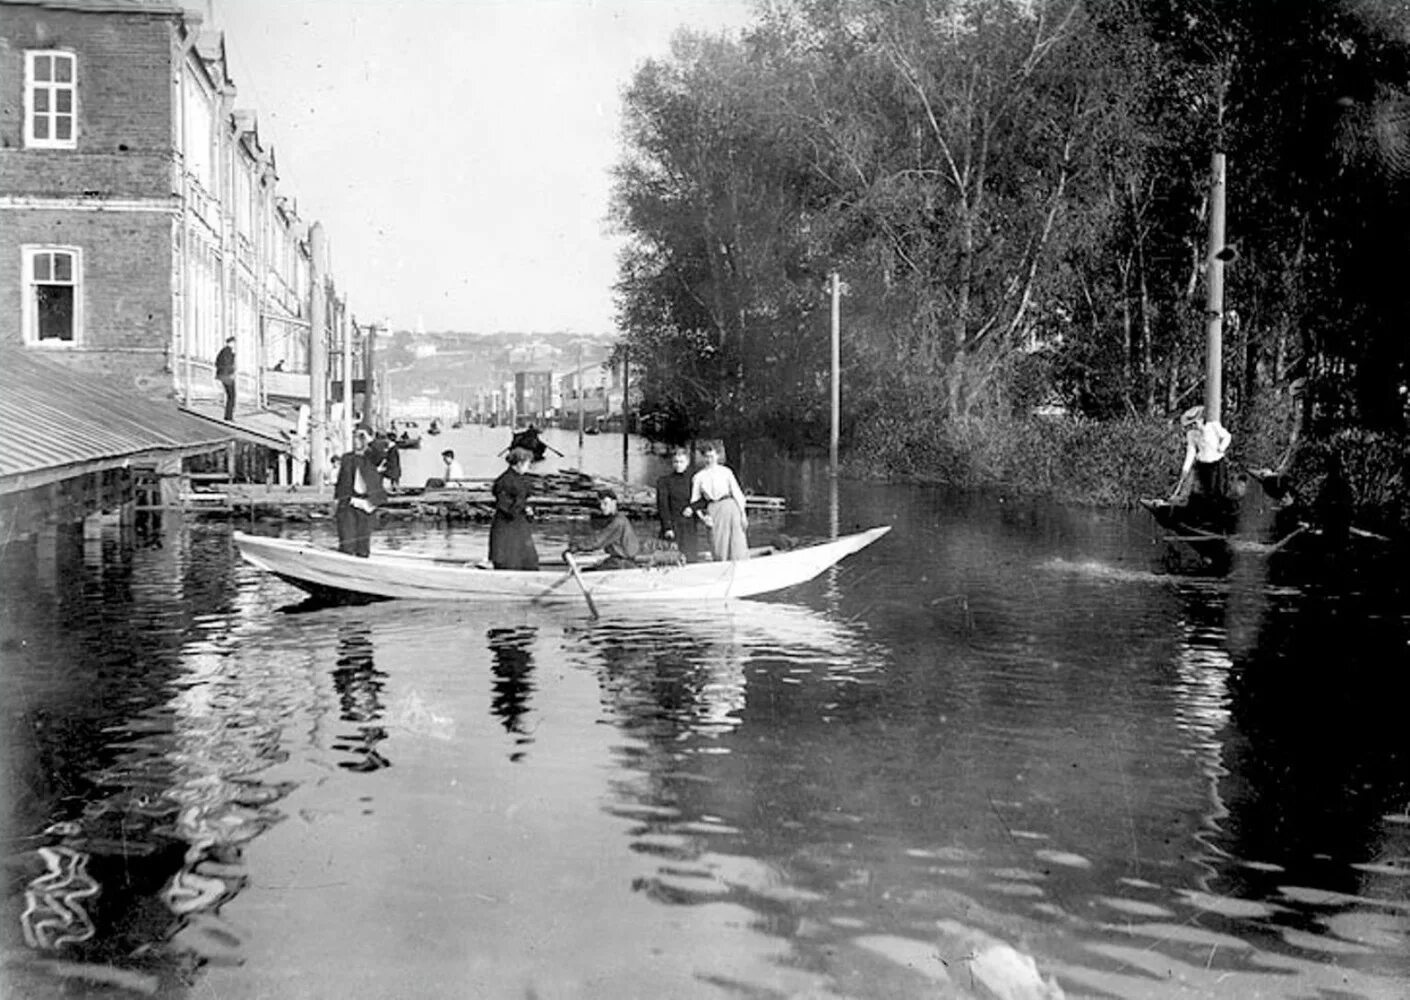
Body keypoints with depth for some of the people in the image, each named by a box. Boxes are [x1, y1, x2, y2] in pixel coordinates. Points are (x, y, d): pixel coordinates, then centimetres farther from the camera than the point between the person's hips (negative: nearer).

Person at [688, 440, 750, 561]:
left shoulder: (726, 472, 10)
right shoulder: (698, 477, 10)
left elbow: (737, 493, 9)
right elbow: (694, 500, 9)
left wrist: (743, 514, 3)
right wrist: (703, 517, -5)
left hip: (729, 506, 0)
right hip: (712, 510, 0)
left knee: (737, 545, -6)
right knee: (718, 548, -4)